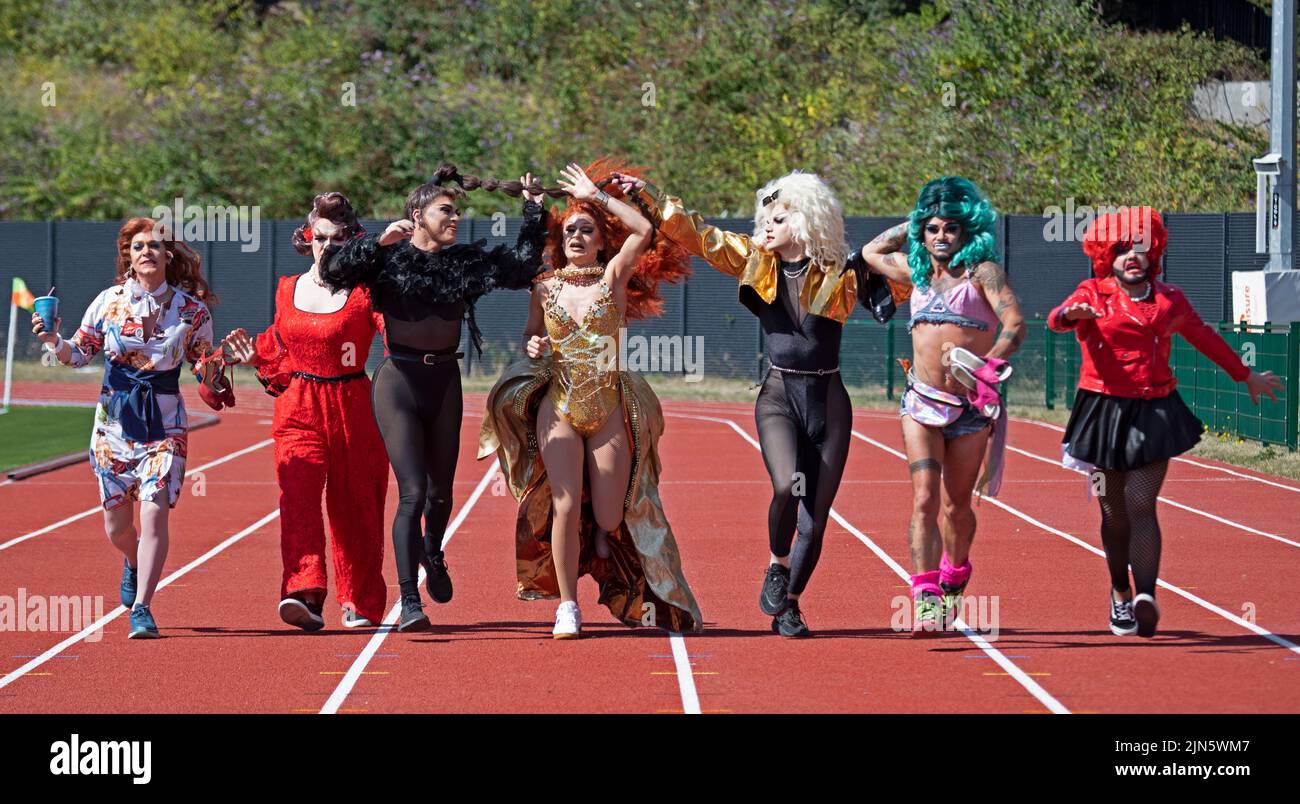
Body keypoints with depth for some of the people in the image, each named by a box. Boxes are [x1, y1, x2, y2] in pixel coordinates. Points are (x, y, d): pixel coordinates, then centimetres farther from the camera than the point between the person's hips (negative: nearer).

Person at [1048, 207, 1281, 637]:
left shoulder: (1169, 300, 9)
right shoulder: (1093, 294, 2)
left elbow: (1206, 339, 24)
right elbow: (1058, 318, -18)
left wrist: (1246, 376, 34)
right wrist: (1072, 314, -43)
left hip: (1155, 412, 0)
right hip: (1104, 409, 0)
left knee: (1141, 505, -14)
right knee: (1114, 511, 9)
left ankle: (1146, 598, -24)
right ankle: (1120, 593, 30)